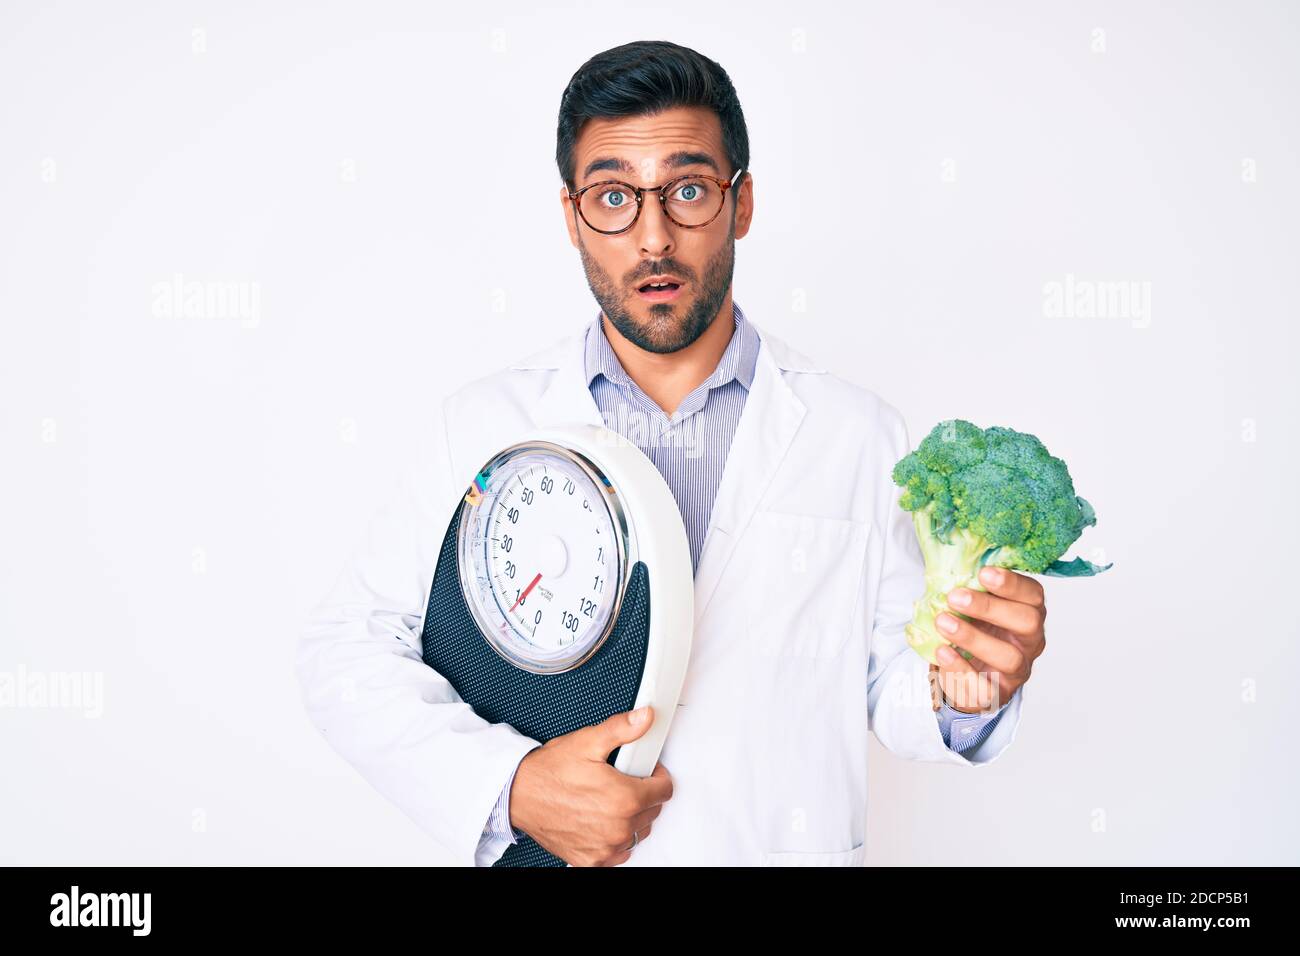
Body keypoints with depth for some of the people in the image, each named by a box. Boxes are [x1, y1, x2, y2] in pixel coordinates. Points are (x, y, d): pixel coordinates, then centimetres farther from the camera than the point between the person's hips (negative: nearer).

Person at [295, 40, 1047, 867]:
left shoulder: (861, 435, -7)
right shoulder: (482, 425, -7)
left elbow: (886, 688, -2)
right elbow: (349, 649, -7)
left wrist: (959, 692, -24)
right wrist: (506, 786, -20)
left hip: (786, 844, 1)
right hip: (544, 848, 0)